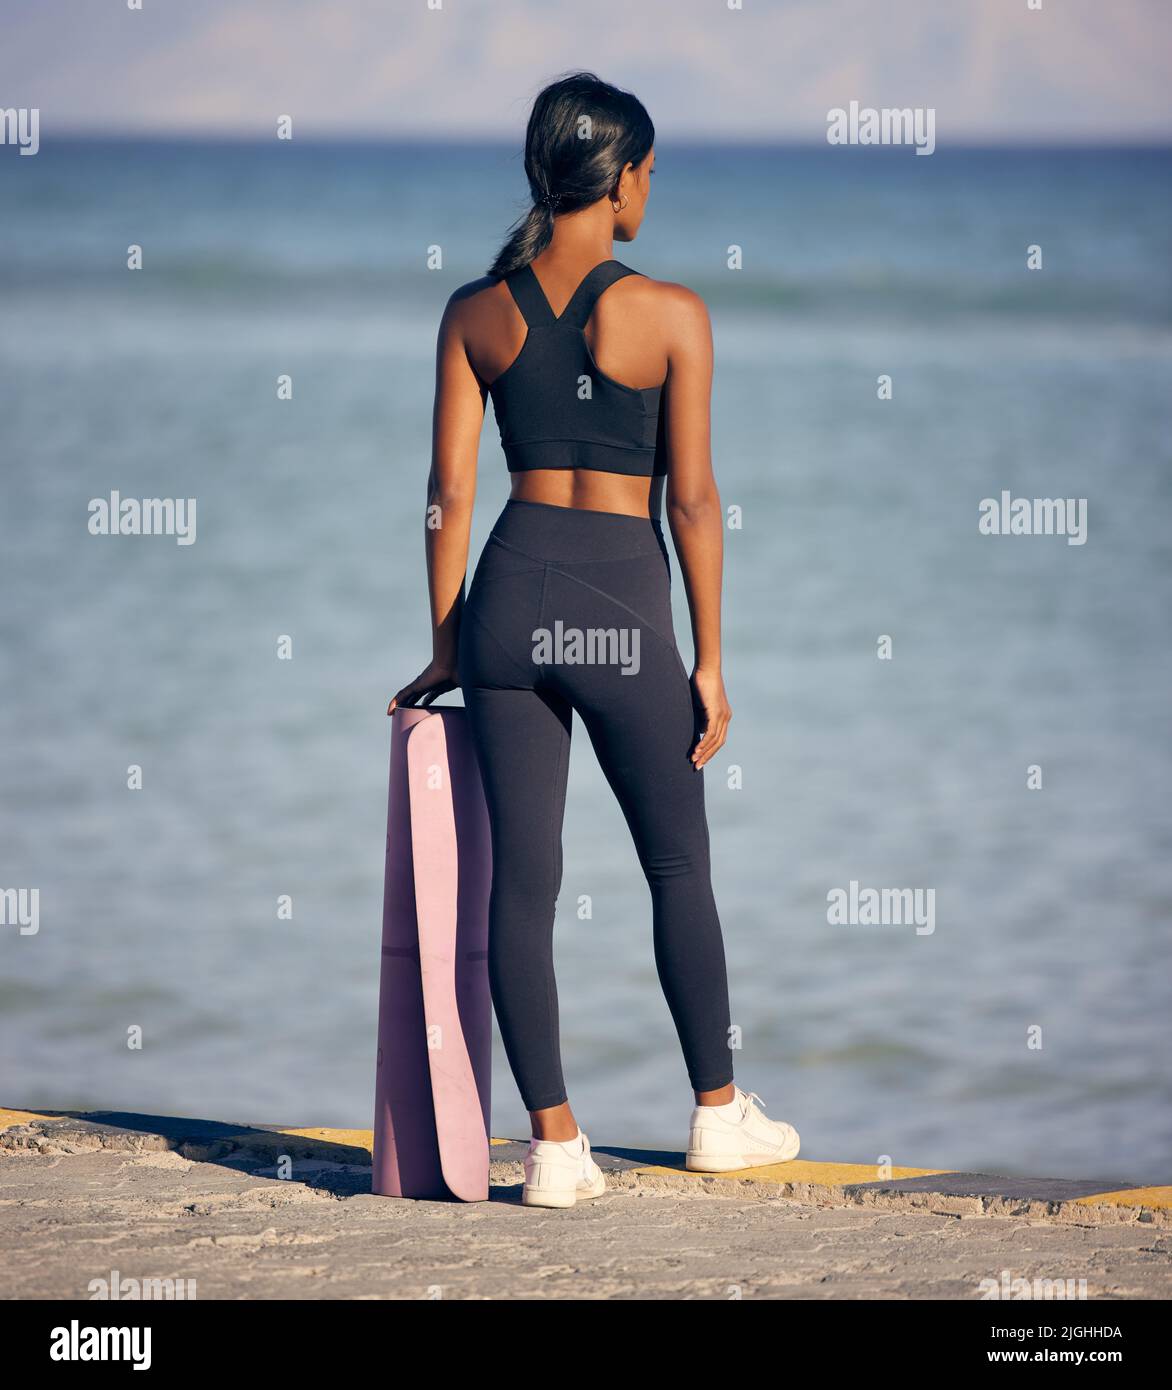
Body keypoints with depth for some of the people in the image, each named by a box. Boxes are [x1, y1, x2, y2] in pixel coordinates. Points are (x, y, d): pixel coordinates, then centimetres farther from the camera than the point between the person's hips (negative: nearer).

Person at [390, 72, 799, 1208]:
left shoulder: (476, 313, 2)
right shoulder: (670, 314, -8)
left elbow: (449, 495, 4)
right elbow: (692, 498, -7)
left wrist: (445, 648, 12)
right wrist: (709, 660, -1)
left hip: (512, 595, 3)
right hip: (622, 604, -3)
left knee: (523, 877, 5)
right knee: (679, 868, 15)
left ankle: (555, 1145, 3)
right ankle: (719, 1113, 26)